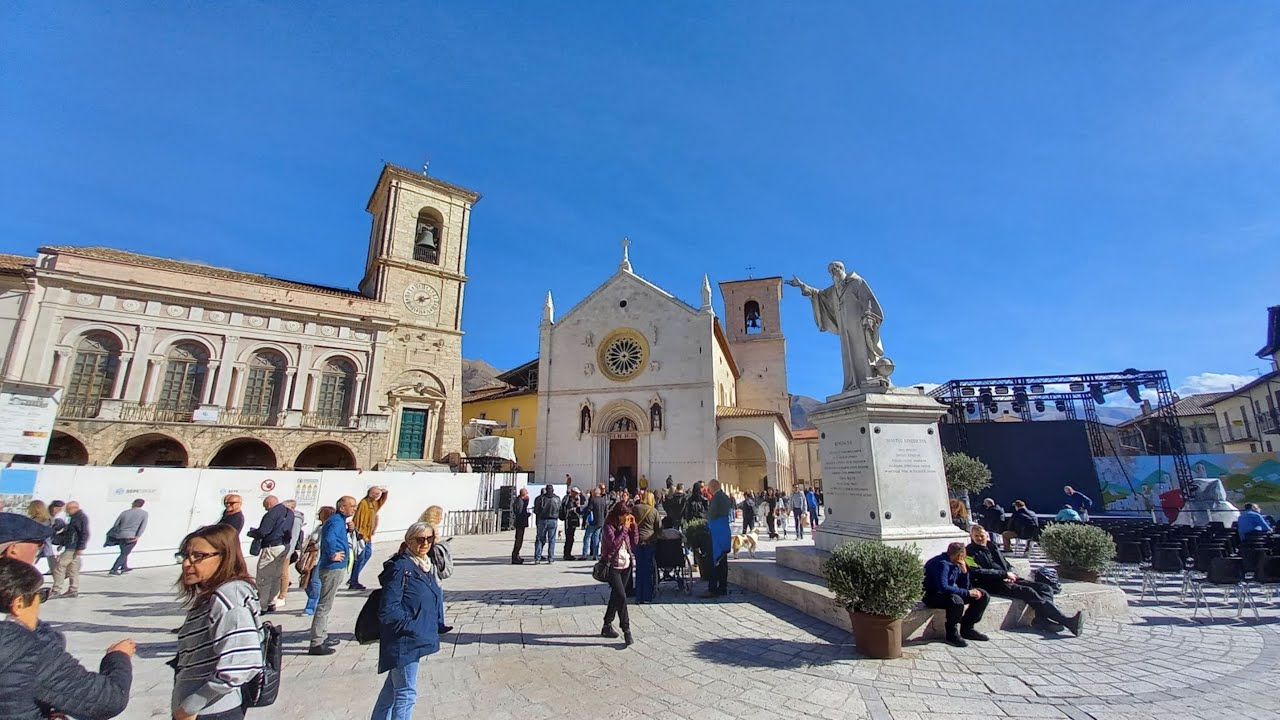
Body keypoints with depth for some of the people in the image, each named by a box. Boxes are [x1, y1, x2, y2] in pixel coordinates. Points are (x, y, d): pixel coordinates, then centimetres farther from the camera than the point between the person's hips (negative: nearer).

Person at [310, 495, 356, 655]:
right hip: (333, 568, -11)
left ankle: (322, 638, 32)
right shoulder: (336, 521, -19)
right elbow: (329, 538, -36)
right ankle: (317, 643, 5)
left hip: (336, 568, 11)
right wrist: (333, 555, -23)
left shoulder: (339, 520, 12)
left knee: (325, 605, 19)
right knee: (324, 605, -3)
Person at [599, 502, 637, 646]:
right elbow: (614, 543, -23)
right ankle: (626, 630, -6)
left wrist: (633, 526, -5)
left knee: (616, 597, 14)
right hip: (613, 566, -6)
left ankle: (607, 626, 27)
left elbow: (635, 541, 5)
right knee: (621, 597, -13)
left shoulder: (626, 524, 5)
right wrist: (624, 529, -21)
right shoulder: (609, 526, -13)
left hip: (626, 565, 6)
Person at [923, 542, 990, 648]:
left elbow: (964, 587, 6)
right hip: (933, 596, -10)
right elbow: (943, 587, -33)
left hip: (951, 592, 10)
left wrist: (964, 571, -11)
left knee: (983, 596, 5)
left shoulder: (957, 564, 3)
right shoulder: (942, 564, -24)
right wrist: (967, 593, -26)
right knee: (956, 601, -39)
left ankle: (966, 629, 11)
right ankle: (952, 634, -15)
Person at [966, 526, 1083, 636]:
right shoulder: (971, 551, 0)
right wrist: (1005, 574, -12)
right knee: (1029, 592, -27)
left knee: (1046, 588, -8)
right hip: (994, 584, -8)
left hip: (1009, 579, 8)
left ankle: (1042, 619, -22)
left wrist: (1011, 573, 0)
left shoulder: (992, 546, 21)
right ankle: (1067, 621, -28)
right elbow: (978, 572, -12)